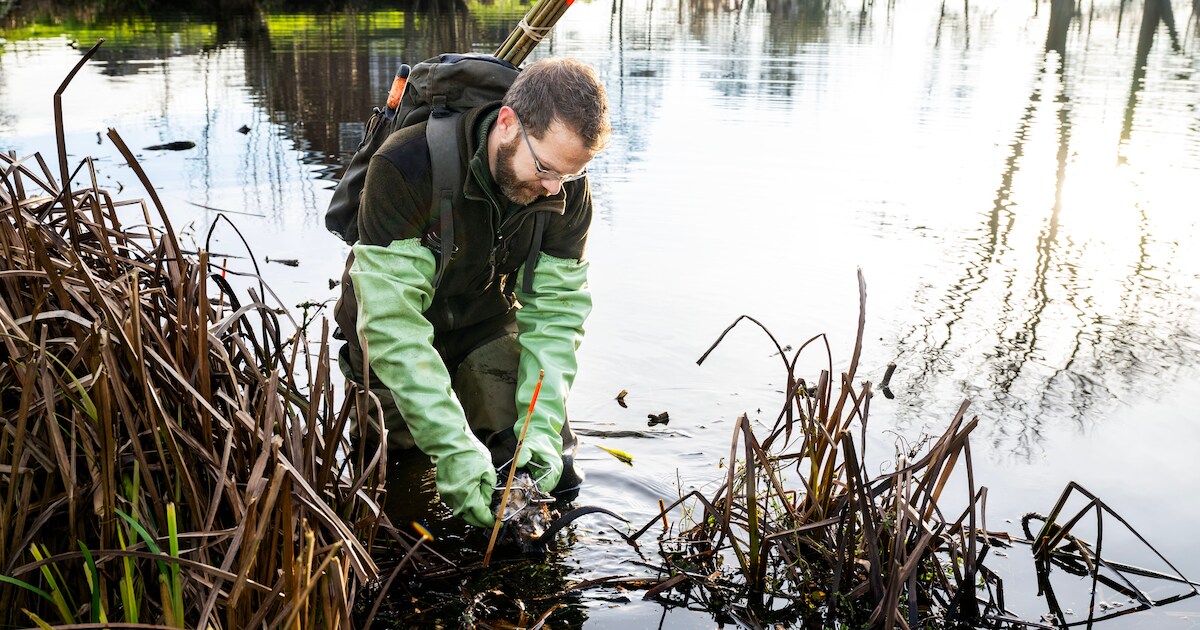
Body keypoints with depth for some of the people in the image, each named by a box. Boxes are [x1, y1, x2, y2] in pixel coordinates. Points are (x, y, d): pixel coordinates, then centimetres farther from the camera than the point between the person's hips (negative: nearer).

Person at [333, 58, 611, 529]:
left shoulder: (567, 191, -18)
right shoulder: (406, 167, -33)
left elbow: (554, 311, -15)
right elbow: (392, 320, -35)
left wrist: (541, 428, -28)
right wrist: (452, 446, -40)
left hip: (487, 322, 3)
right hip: (399, 334, -3)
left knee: (553, 477, -4)